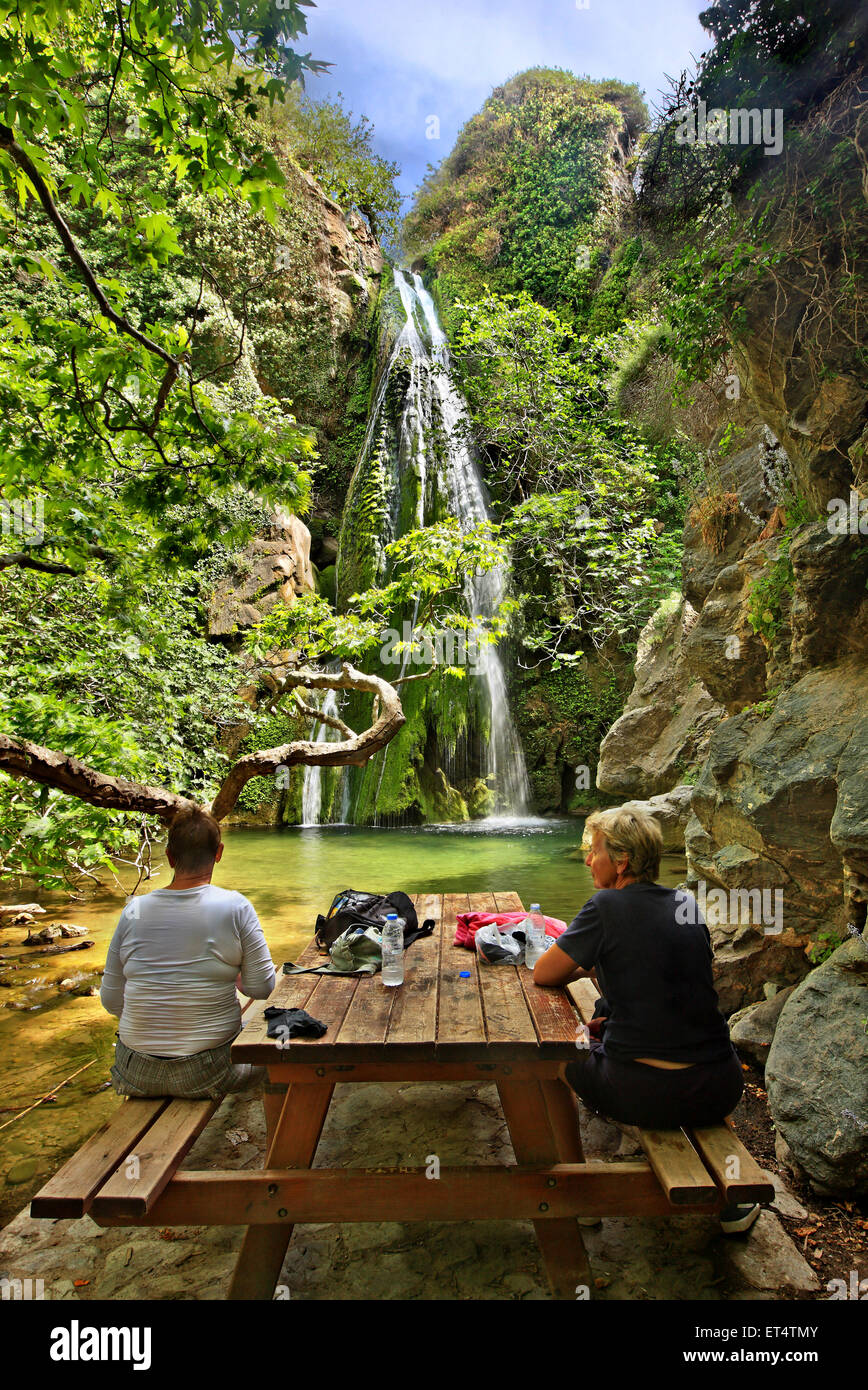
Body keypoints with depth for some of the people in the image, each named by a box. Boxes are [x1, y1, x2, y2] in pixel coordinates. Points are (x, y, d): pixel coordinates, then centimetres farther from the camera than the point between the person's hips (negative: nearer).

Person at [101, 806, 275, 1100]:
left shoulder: (133, 910, -5)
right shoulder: (235, 907, -14)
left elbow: (111, 1001, 3)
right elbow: (262, 987, -7)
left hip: (137, 1075, 4)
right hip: (206, 1074, -3)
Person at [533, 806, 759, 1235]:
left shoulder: (608, 906, -11)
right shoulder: (688, 905, 6)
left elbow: (543, 974, -4)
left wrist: (582, 967, 14)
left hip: (644, 1097, -4)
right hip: (720, 1092, 5)